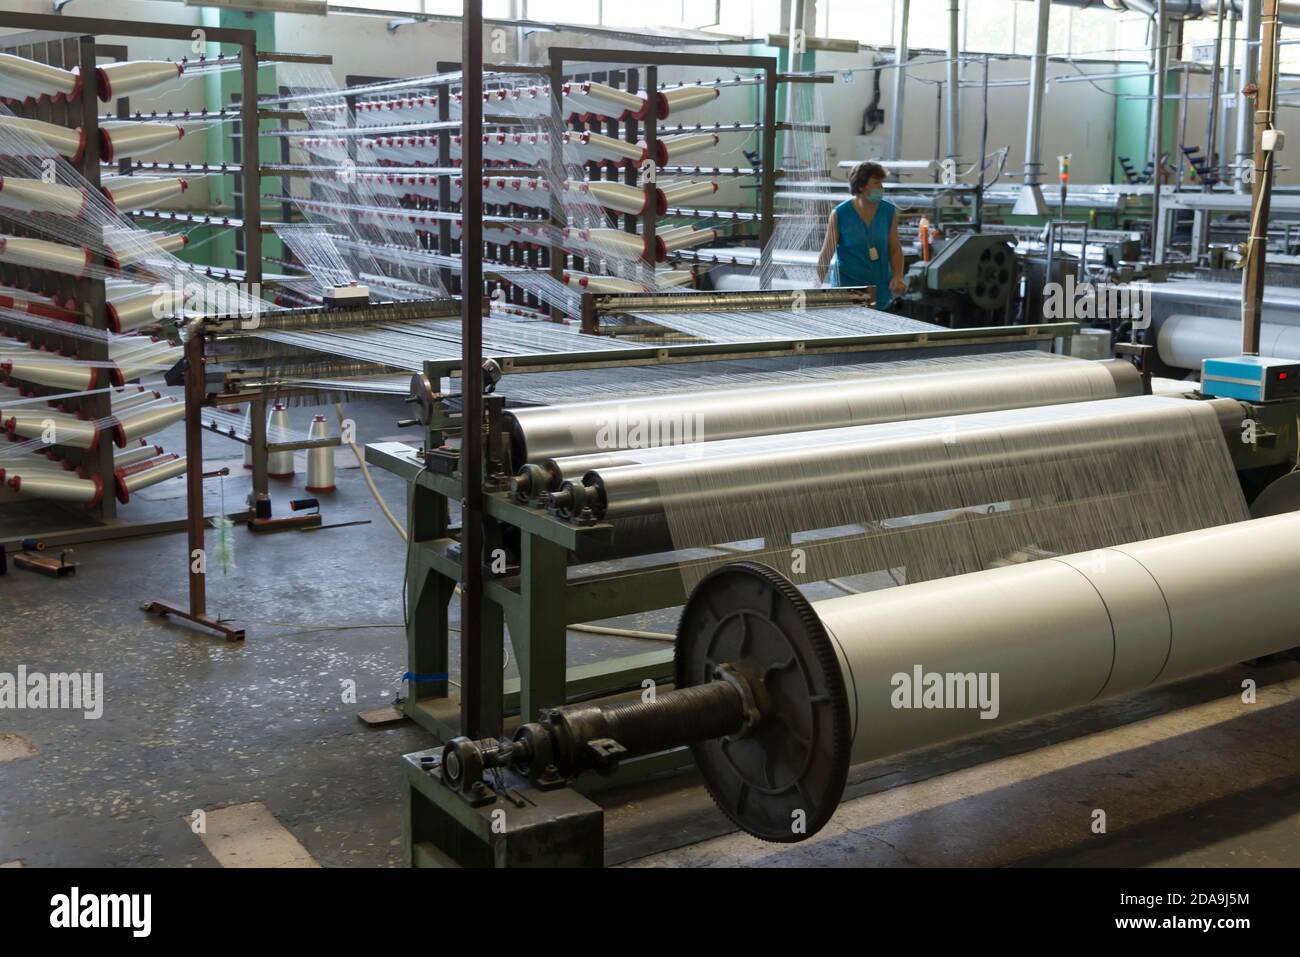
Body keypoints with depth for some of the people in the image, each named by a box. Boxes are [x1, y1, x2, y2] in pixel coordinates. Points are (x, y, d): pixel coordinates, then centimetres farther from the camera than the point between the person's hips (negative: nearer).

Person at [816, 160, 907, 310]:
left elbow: (895, 249, 10)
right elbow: (826, 254, -2)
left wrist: (898, 276, -5)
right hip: (848, 288, -3)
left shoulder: (889, 211, 2)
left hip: (881, 290, 3)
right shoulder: (839, 214, -7)